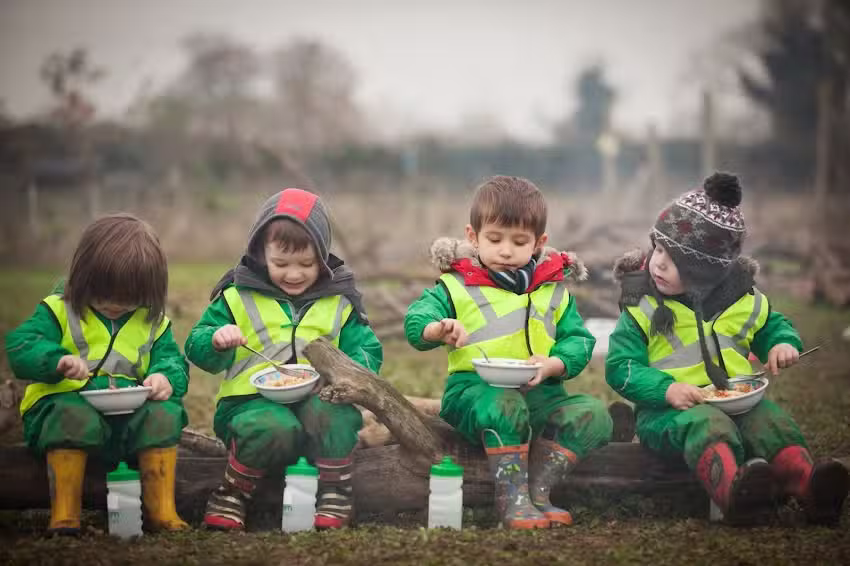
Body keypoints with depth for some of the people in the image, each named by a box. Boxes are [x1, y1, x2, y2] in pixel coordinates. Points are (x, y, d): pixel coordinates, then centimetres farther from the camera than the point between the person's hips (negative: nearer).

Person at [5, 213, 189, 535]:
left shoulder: (152, 322, 13)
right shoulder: (60, 310, 2)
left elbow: (172, 360, 10)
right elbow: (19, 347, -8)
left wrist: (166, 378, -17)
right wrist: (58, 361, -29)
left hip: (130, 412, 3)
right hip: (69, 401, -3)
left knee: (164, 413, -27)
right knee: (74, 418, -37)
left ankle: (161, 511, -21)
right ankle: (64, 515, -30)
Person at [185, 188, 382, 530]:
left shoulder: (339, 302, 11)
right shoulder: (238, 296, 7)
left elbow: (368, 352, 9)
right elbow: (196, 349, 8)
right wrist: (217, 340, -17)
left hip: (317, 399, 1)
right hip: (253, 402, -1)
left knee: (331, 411, -35)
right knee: (274, 428, -37)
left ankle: (335, 493, -14)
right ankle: (231, 494, -10)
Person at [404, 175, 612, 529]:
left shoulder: (553, 289, 16)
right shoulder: (456, 285, 7)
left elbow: (578, 340, 10)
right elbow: (415, 320, -6)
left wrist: (554, 364, -11)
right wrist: (436, 330, -30)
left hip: (540, 393, 4)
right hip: (475, 390, -4)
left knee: (594, 415, -21)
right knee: (506, 407, -38)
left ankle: (538, 491, -18)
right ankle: (511, 500, -29)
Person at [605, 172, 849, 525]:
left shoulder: (743, 301, 10)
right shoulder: (642, 307, -1)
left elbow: (774, 325, 28)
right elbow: (621, 368, -6)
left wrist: (784, 344, 3)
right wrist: (666, 389, -22)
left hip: (737, 401, 4)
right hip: (669, 410, -4)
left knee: (769, 419, -27)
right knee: (706, 424, -36)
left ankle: (806, 484, -51)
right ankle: (731, 488, -65)